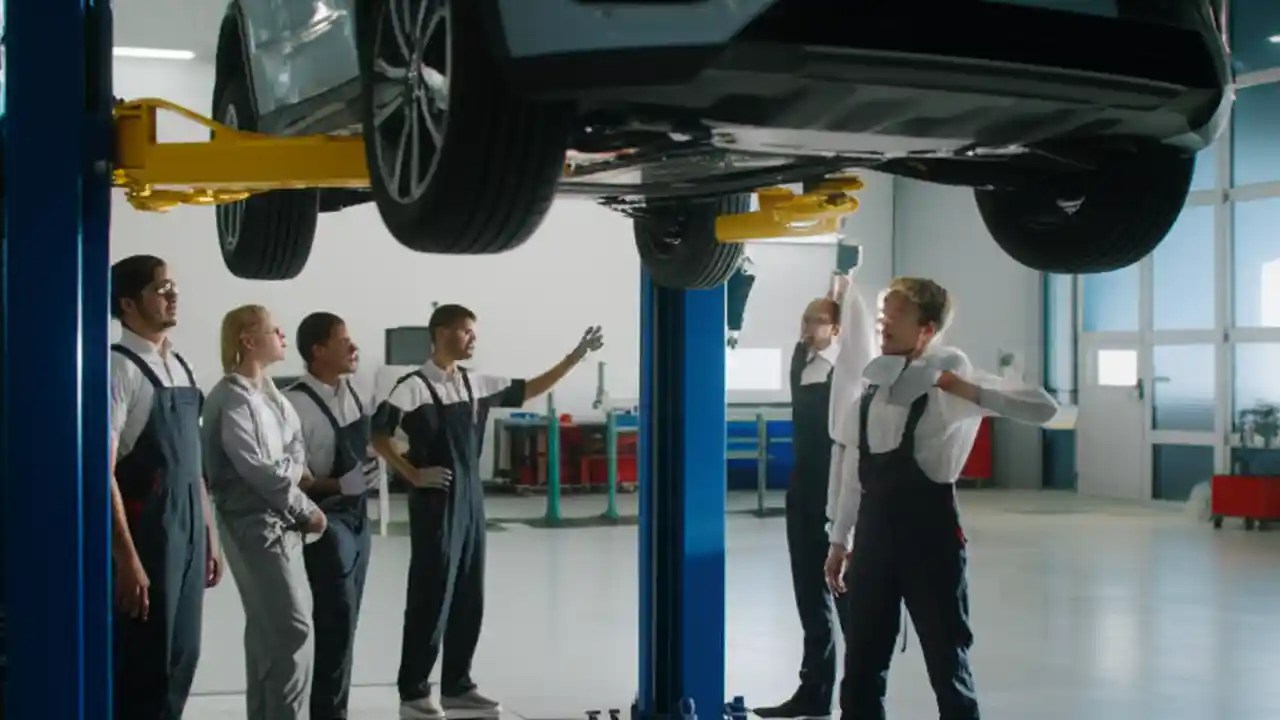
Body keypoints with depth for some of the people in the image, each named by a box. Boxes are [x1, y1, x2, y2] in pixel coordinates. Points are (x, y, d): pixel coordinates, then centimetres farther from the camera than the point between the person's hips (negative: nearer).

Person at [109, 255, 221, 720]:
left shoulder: (179, 367, 12)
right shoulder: (120, 367, -13)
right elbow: (103, 471, -19)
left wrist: (208, 534, 14)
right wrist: (126, 558, -22)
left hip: (187, 531, 8)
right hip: (144, 531, -8)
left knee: (181, 658, 14)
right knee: (143, 664, 0)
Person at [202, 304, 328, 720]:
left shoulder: (268, 392, 13)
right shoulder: (232, 398, -14)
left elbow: (295, 445, 13)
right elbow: (256, 469, -17)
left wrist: (292, 473, -10)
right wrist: (307, 510, -9)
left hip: (279, 521, 9)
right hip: (256, 525, -9)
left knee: (267, 627, 13)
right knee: (294, 627, -10)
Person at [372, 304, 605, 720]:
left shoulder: (476, 384, 9)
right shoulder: (415, 386, -11)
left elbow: (527, 391, 15)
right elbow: (377, 434, -12)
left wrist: (575, 357, 10)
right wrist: (413, 475, -14)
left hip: (471, 502, 7)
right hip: (435, 505, -7)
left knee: (468, 599, 11)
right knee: (431, 599, -2)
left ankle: (456, 687, 22)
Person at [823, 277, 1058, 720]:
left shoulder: (950, 376, -8)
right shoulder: (870, 387, 10)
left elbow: (1043, 408, -18)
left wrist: (962, 389, -24)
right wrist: (840, 540, 15)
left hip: (929, 529, -5)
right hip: (874, 530, 6)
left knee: (946, 660, 5)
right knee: (861, 662, 12)